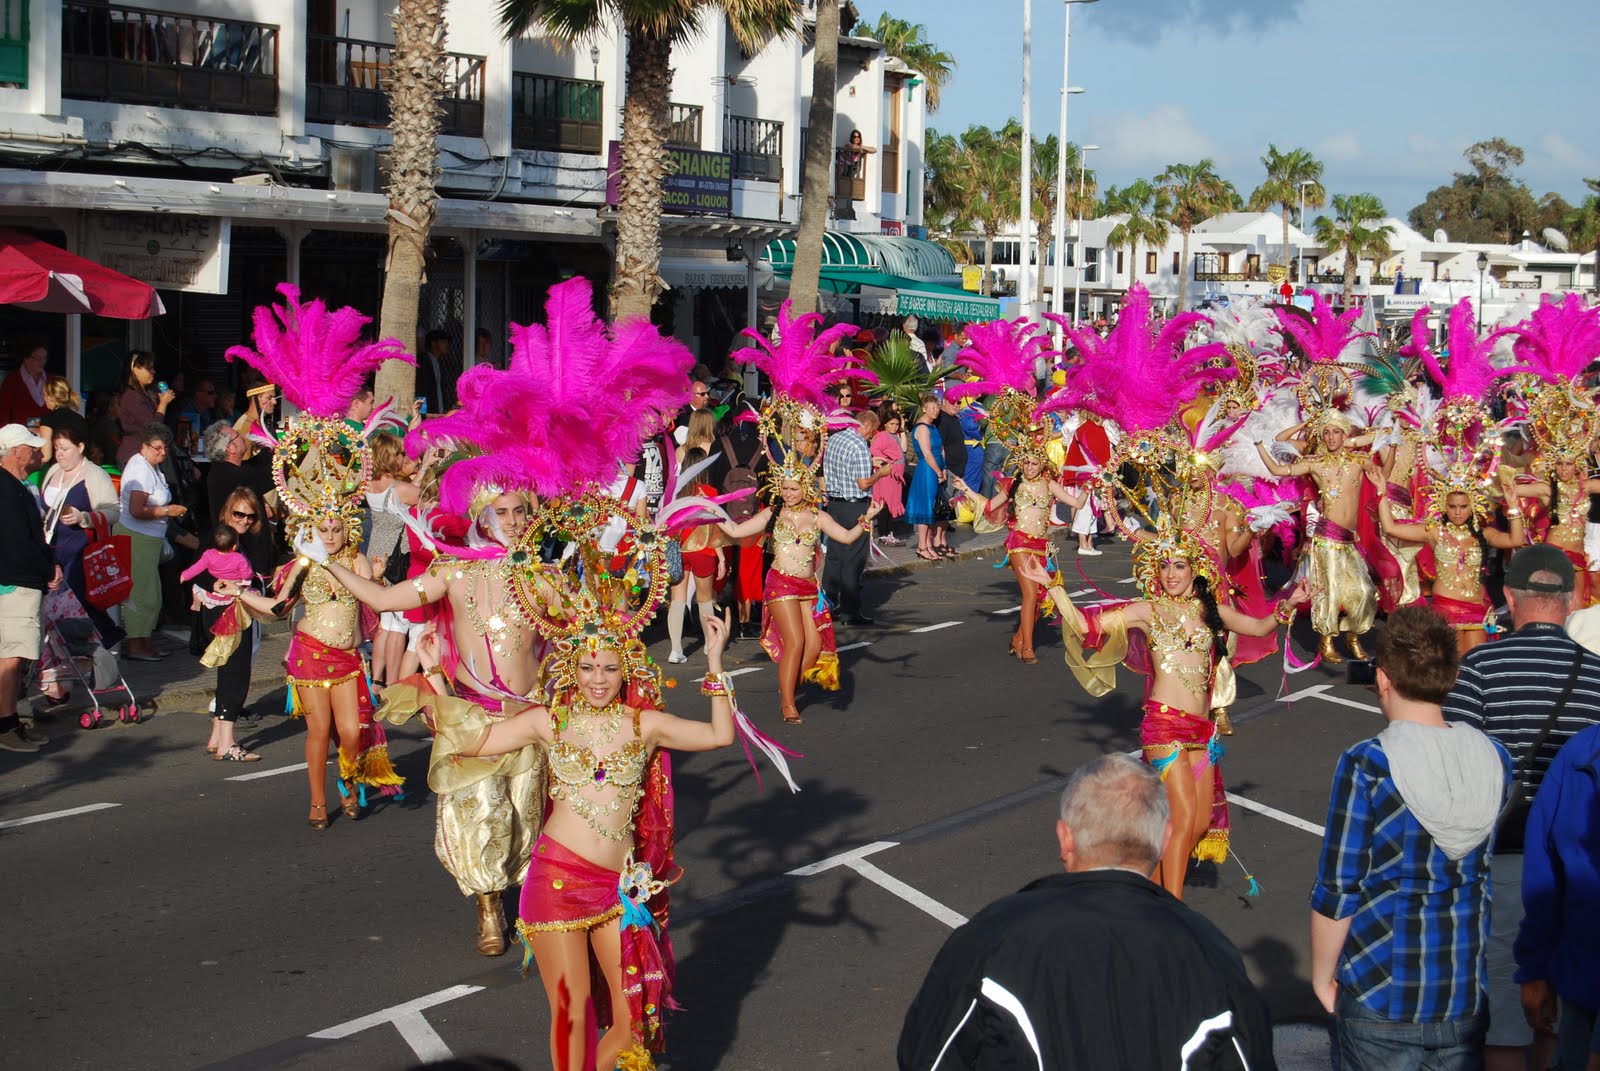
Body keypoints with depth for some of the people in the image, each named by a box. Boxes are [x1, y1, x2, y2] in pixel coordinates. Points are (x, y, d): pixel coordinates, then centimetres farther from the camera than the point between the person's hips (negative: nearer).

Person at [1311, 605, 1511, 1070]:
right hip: (1471, 993, 4)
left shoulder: (1366, 766, -17)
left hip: (1381, 993, -4)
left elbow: (1336, 891, -13)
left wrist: (1322, 975, 1)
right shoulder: (1496, 760, -4)